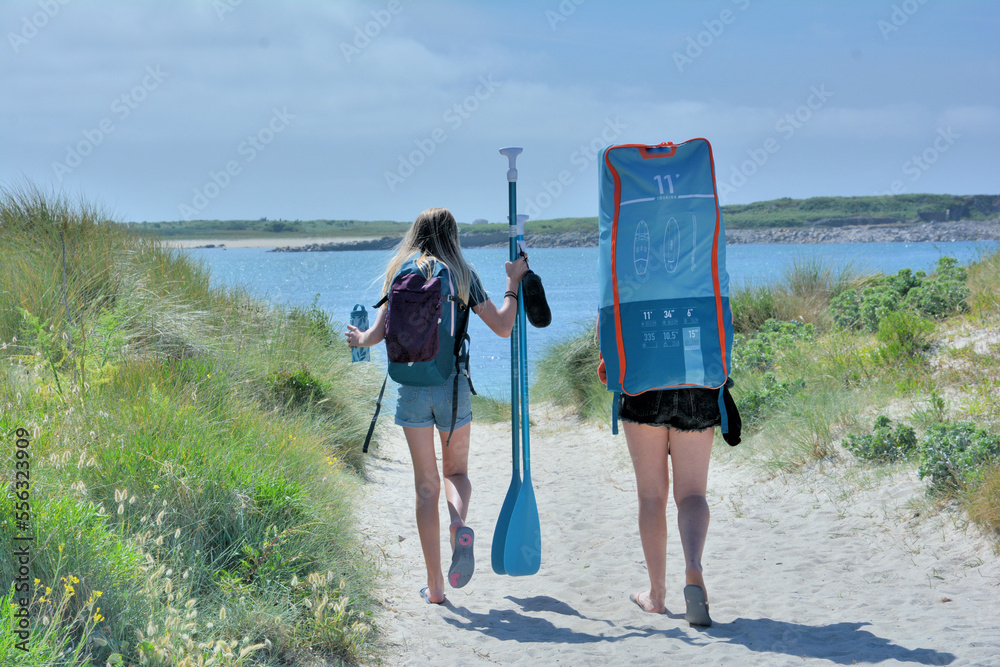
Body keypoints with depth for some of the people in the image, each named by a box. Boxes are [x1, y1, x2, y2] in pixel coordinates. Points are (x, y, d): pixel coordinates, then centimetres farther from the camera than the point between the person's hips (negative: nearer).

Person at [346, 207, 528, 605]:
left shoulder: (401, 274, 5)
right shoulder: (462, 275, 2)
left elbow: (377, 334, 1)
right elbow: (503, 327, 0)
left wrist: (359, 340, 24)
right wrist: (513, 282, 14)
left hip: (412, 388, 1)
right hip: (452, 386, -1)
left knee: (426, 486, 8)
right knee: (456, 471, 18)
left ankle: (435, 585, 7)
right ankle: (459, 523, -17)